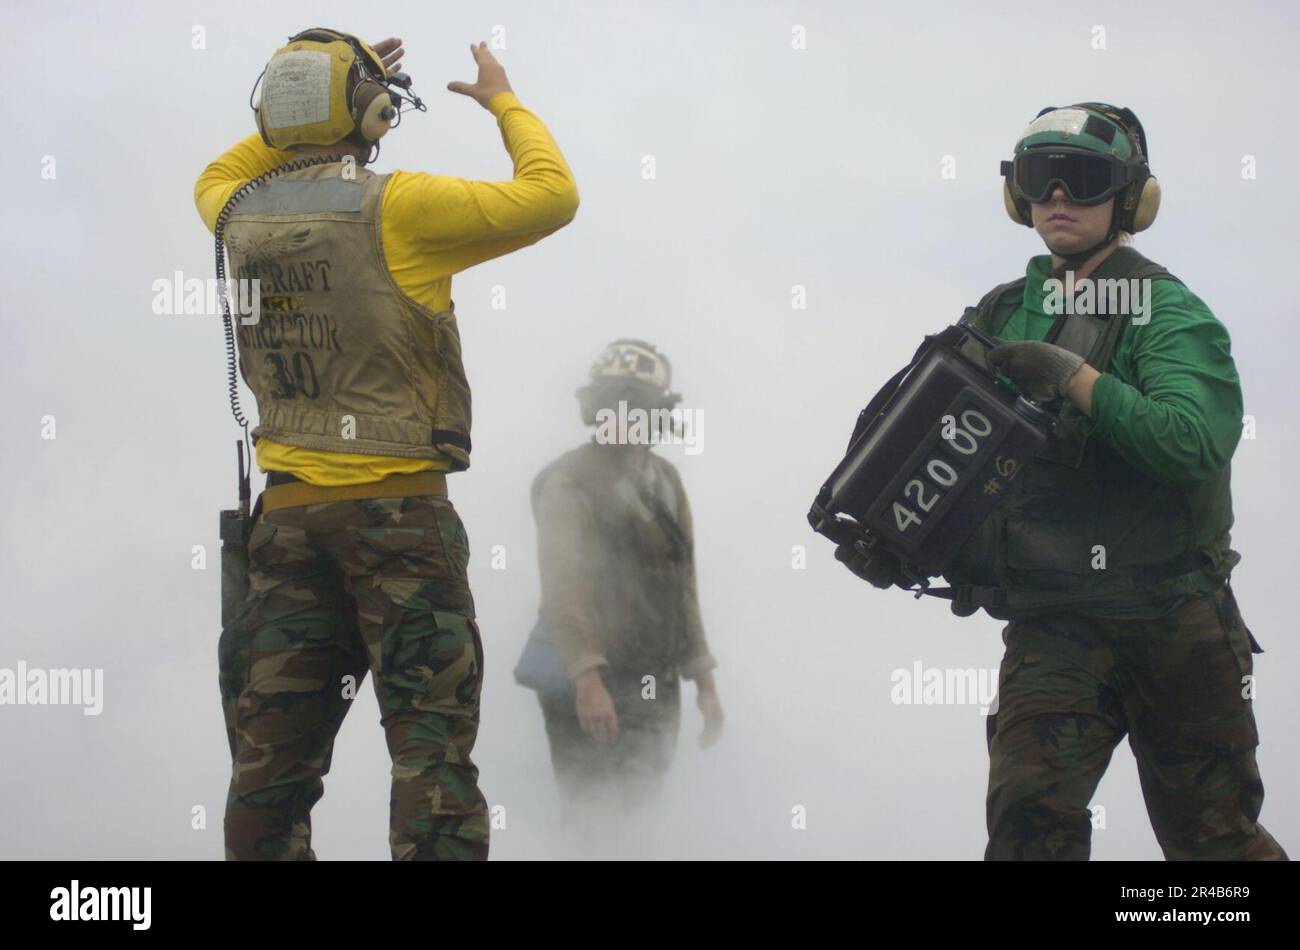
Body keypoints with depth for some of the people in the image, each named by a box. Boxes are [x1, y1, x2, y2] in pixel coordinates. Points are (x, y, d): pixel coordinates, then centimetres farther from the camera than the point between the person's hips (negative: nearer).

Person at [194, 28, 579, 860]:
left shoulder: (242, 216, 7)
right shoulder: (397, 208, -10)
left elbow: (218, 180, 33)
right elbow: (551, 196, -4)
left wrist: (302, 123, 28)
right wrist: (505, 103, 12)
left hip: (289, 511, 5)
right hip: (397, 510, -5)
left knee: (274, 749, 8)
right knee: (432, 744, -4)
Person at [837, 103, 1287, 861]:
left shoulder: (1168, 312, -4)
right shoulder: (1001, 318, 12)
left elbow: (1195, 442, -21)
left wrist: (1075, 378, -23)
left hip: (1173, 619, -3)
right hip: (1051, 621, 3)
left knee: (1211, 833, 7)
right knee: (1030, 811, -15)